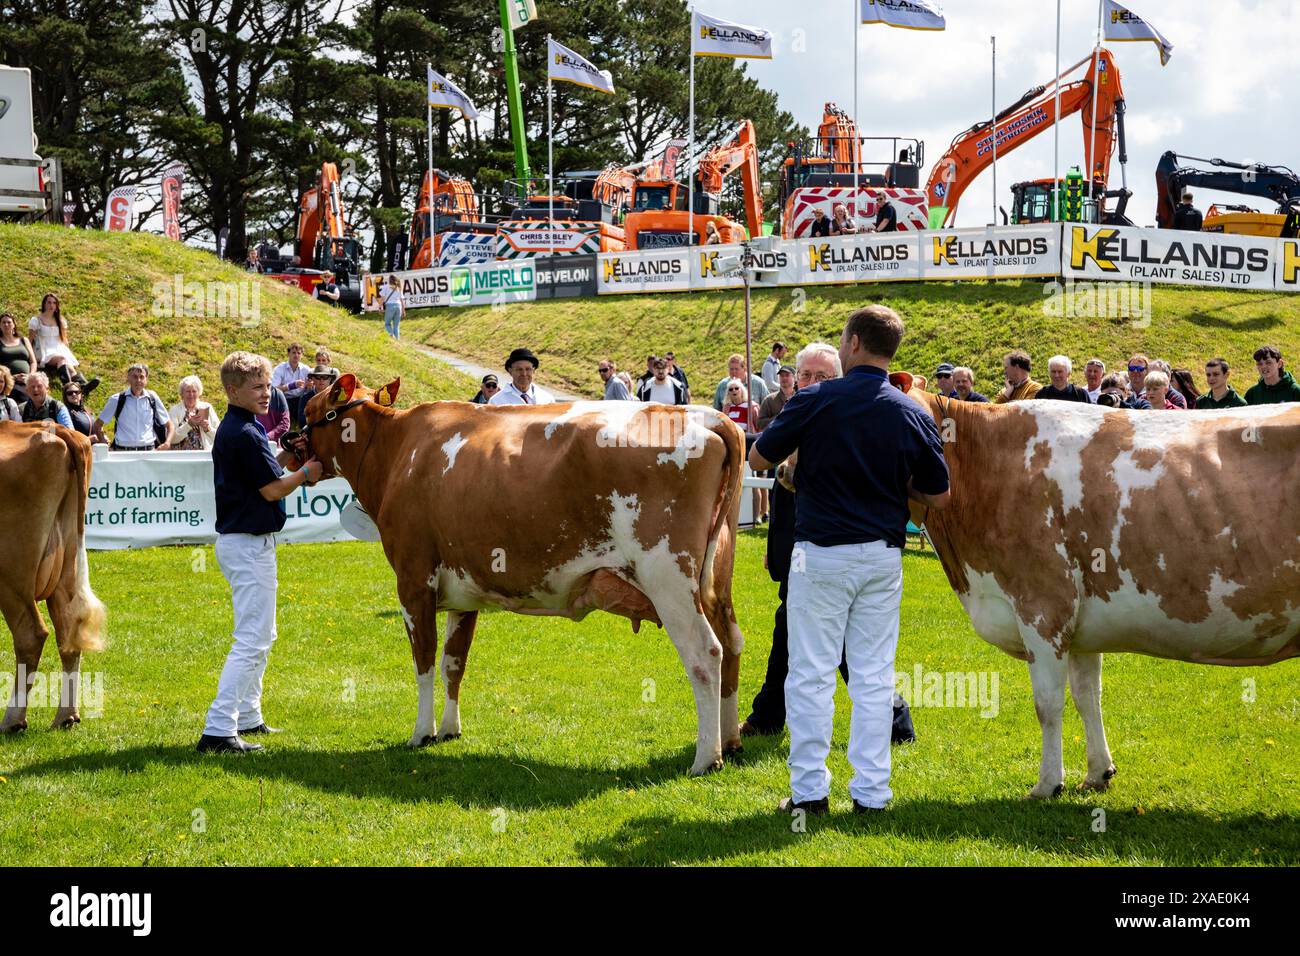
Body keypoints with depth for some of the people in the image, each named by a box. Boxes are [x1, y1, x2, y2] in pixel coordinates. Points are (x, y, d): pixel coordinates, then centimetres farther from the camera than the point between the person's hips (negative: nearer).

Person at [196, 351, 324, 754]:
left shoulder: (233, 429, 12)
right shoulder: (245, 434, -19)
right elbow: (272, 490, -16)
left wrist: (286, 458, 3)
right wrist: (305, 472, -1)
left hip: (238, 541, 11)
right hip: (250, 544, -11)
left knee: (261, 635, 22)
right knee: (252, 641, -11)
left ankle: (247, 716, 29)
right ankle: (218, 730, -16)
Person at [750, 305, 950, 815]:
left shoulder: (815, 402, -10)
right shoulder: (915, 416, -1)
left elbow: (758, 458, 0)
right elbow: (938, 496, 3)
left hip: (820, 555, -3)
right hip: (883, 557, 3)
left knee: (811, 674, 5)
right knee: (874, 677, 9)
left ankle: (809, 790, 6)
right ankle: (871, 792, 10)